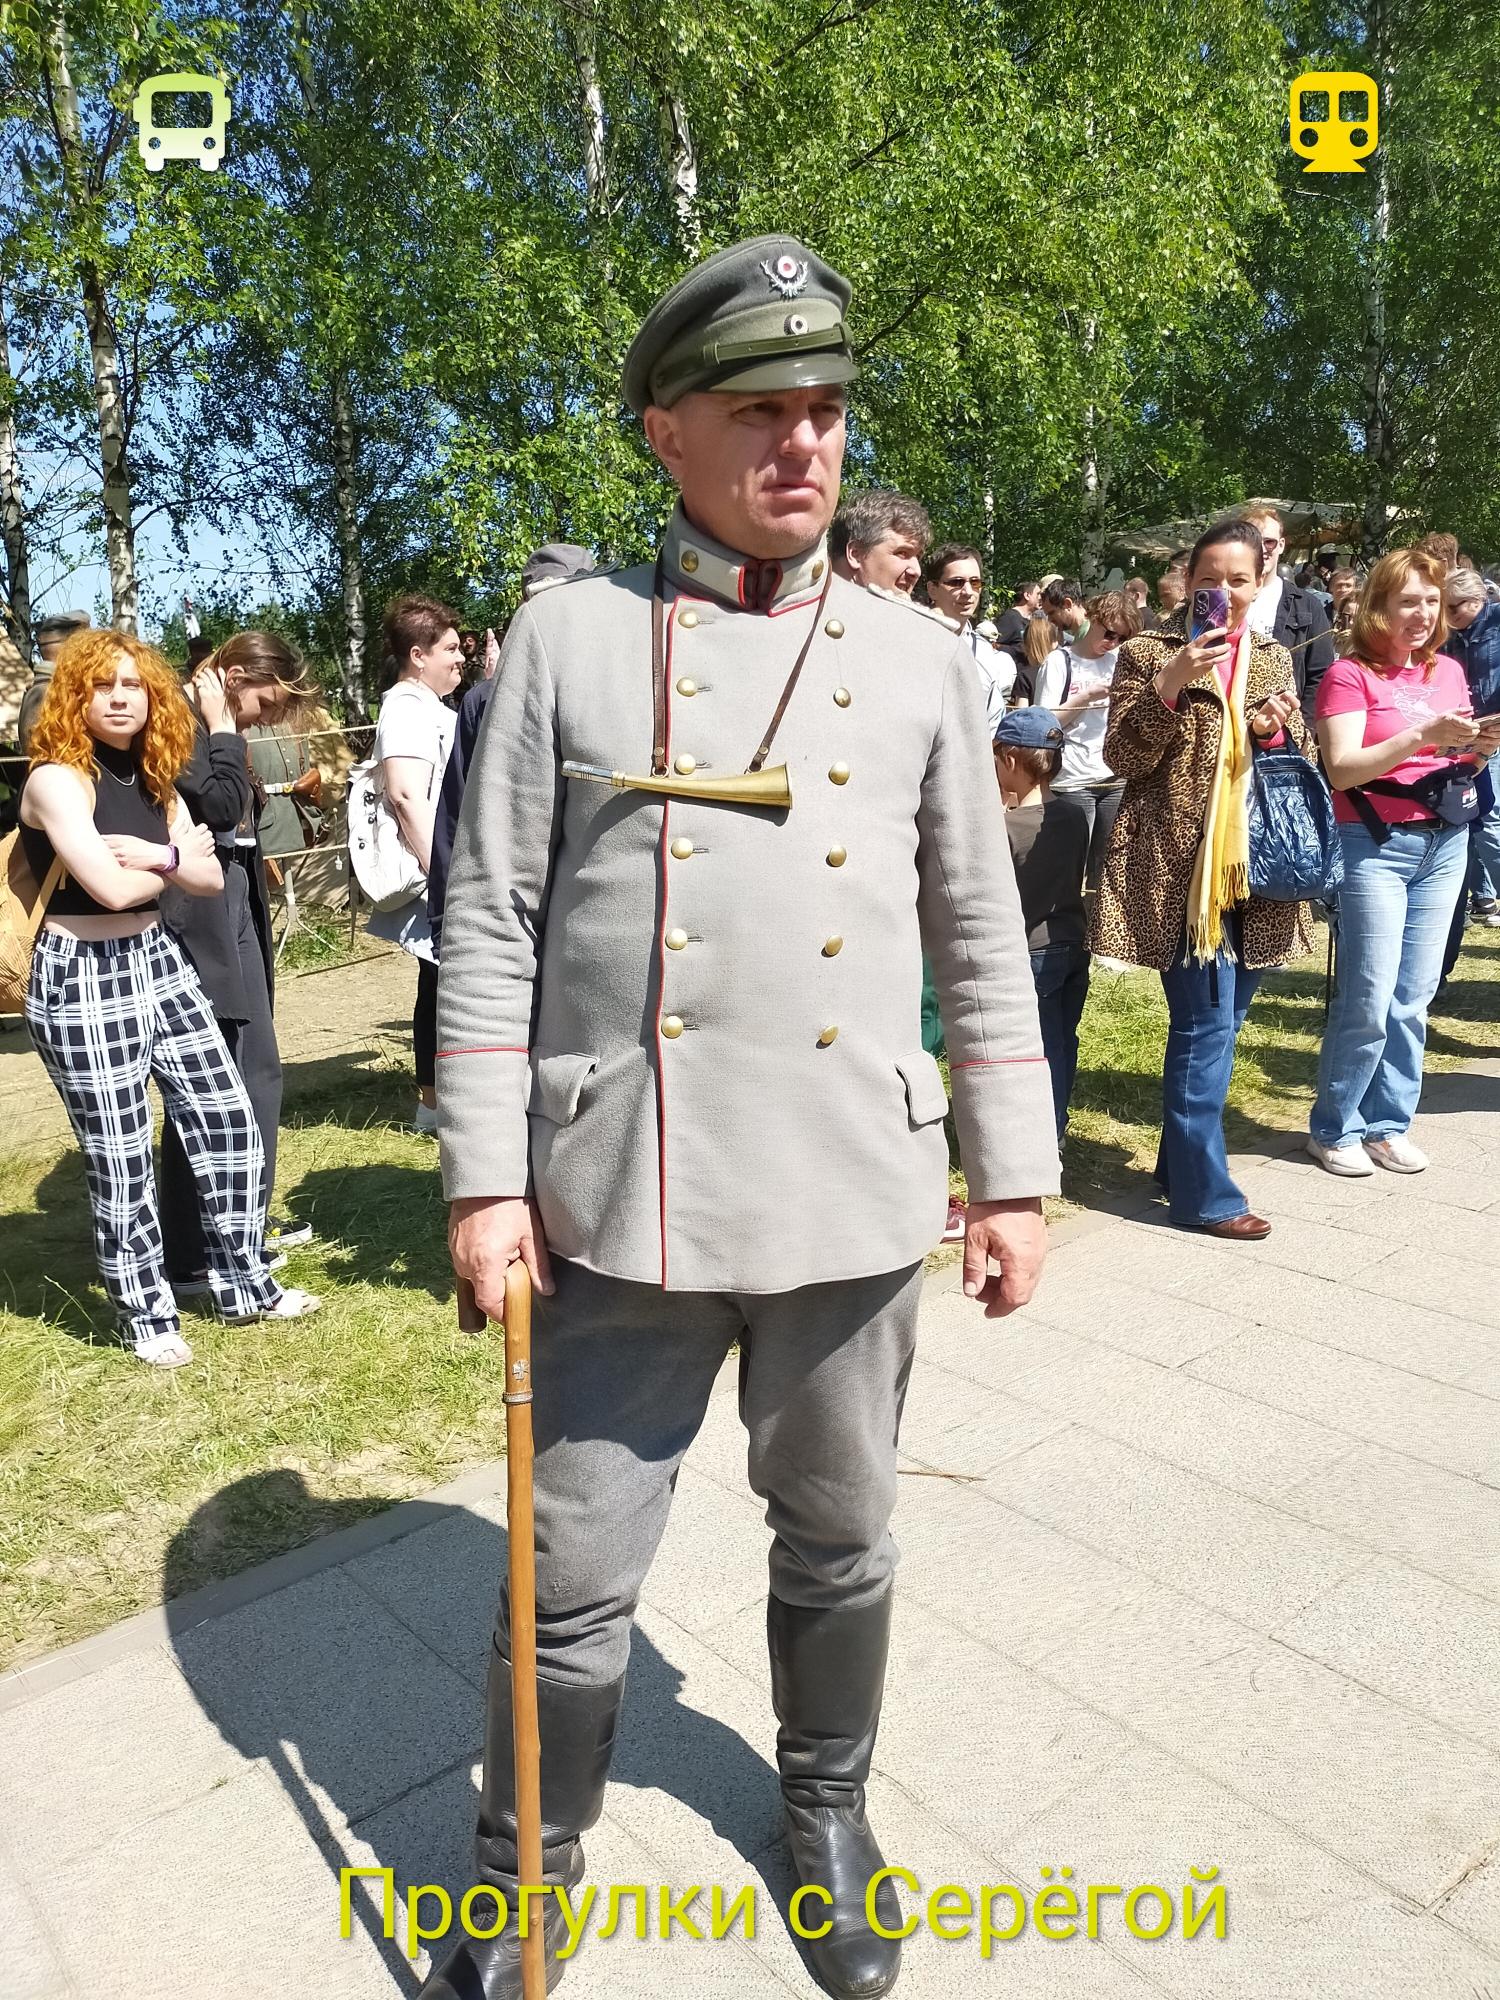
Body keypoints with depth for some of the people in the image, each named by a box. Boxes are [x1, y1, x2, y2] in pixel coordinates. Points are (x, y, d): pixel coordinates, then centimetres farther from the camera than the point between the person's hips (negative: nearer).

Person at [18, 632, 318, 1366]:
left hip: (159, 962, 7)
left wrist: (162, 854, -14)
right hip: (82, 979, -7)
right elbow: (111, 886, -23)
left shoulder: (151, 779, 11)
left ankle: (244, 1286, 23)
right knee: (121, 1160, 2)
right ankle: (146, 1315, 20)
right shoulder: (55, 778, -12)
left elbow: (212, 878, 6)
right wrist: (182, 856, -4)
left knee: (228, 1120, 7)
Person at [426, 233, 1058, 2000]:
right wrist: (483, 1177, -5)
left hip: (854, 1208, 2)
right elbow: (490, 922, -1)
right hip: (623, 1208, -1)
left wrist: (1012, 1176, 6)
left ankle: (827, 1806, 47)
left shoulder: (918, 657, 5)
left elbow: (980, 940, 8)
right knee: (573, 1576, 10)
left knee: (838, 1542, 20)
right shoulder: (568, 635, 0)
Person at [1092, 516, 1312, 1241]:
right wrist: (1169, 684, -20)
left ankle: (1182, 1158, 28)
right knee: (1207, 1025, -6)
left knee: (1220, 1020, 13)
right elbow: (1122, 757, -9)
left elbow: (1303, 756, 17)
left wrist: (1277, 728, -4)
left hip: (1254, 866, 6)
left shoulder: (1272, 658, 14)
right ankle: (1203, 1192, 5)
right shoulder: (1148, 653, -2)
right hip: (1181, 866, -6)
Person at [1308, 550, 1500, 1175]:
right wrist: (1421, 736, -23)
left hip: (1445, 843, 6)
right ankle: (1334, 1127, 10)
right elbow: (1342, 769, -15)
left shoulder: (1449, 670, 13)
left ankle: (1388, 1123, 18)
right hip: (1375, 844, -5)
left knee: (1414, 997, 6)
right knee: (1368, 1000, -6)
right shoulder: (1349, 675, -5)